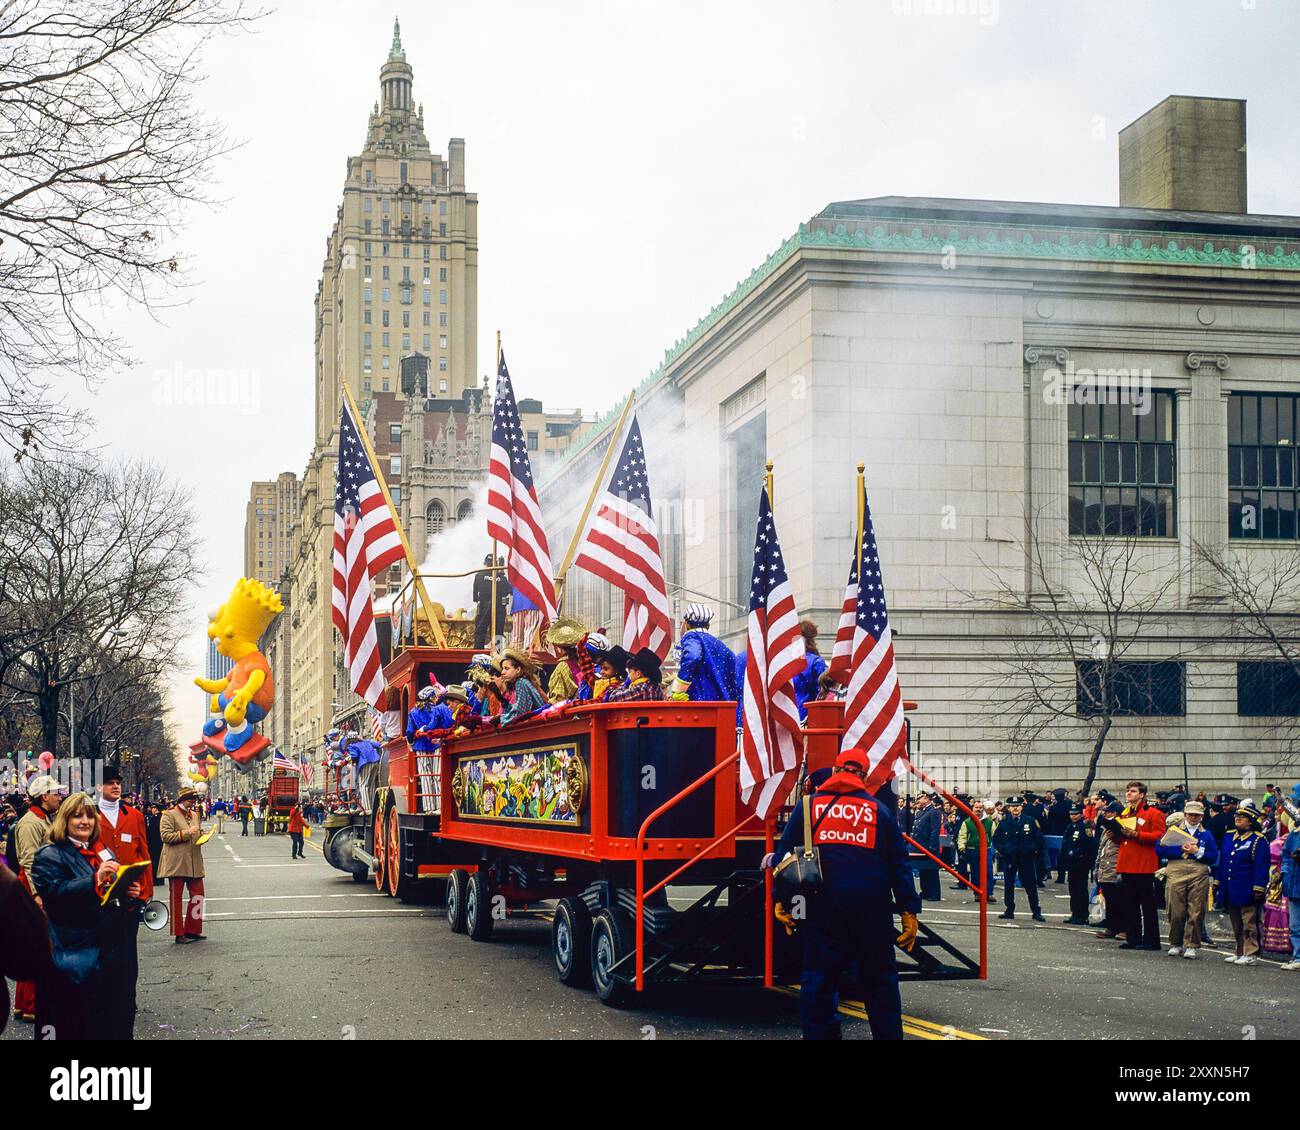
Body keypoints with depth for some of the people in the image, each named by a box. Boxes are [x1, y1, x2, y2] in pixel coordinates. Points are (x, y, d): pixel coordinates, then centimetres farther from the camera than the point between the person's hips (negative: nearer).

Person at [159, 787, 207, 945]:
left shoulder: (195, 815, 18)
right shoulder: (169, 815, -4)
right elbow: (166, 836, -14)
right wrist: (186, 833, -19)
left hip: (194, 863, 7)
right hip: (177, 864, -7)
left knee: (197, 896, 5)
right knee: (176, 898, 0)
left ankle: (192, 930, 16)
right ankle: (179, 934, 4)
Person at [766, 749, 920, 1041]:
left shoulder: (810, 805, 8)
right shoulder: (879, 809, 8)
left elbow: (786, 852, 6)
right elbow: (899, 864, 6)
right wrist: (909, 911, 7)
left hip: (821, 904, 0)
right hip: (871, 906, 0)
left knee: (818, 978, 6)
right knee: (879, 979, 10)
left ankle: (819, 1033, 6)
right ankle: (888, 1034, 12)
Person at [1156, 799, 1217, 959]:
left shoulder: (1206, 834, 17)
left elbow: (1214, 857, 6)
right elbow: (1159, 850, 3)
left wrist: (1197, 851, -8)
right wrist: (1181, 848, -10)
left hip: (1199, 875, 1)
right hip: (1176, 873, -1)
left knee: (1196, 912, -4)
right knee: (1176, 911, -2)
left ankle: (1191, 946, 3)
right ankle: (1175, 944, 11)